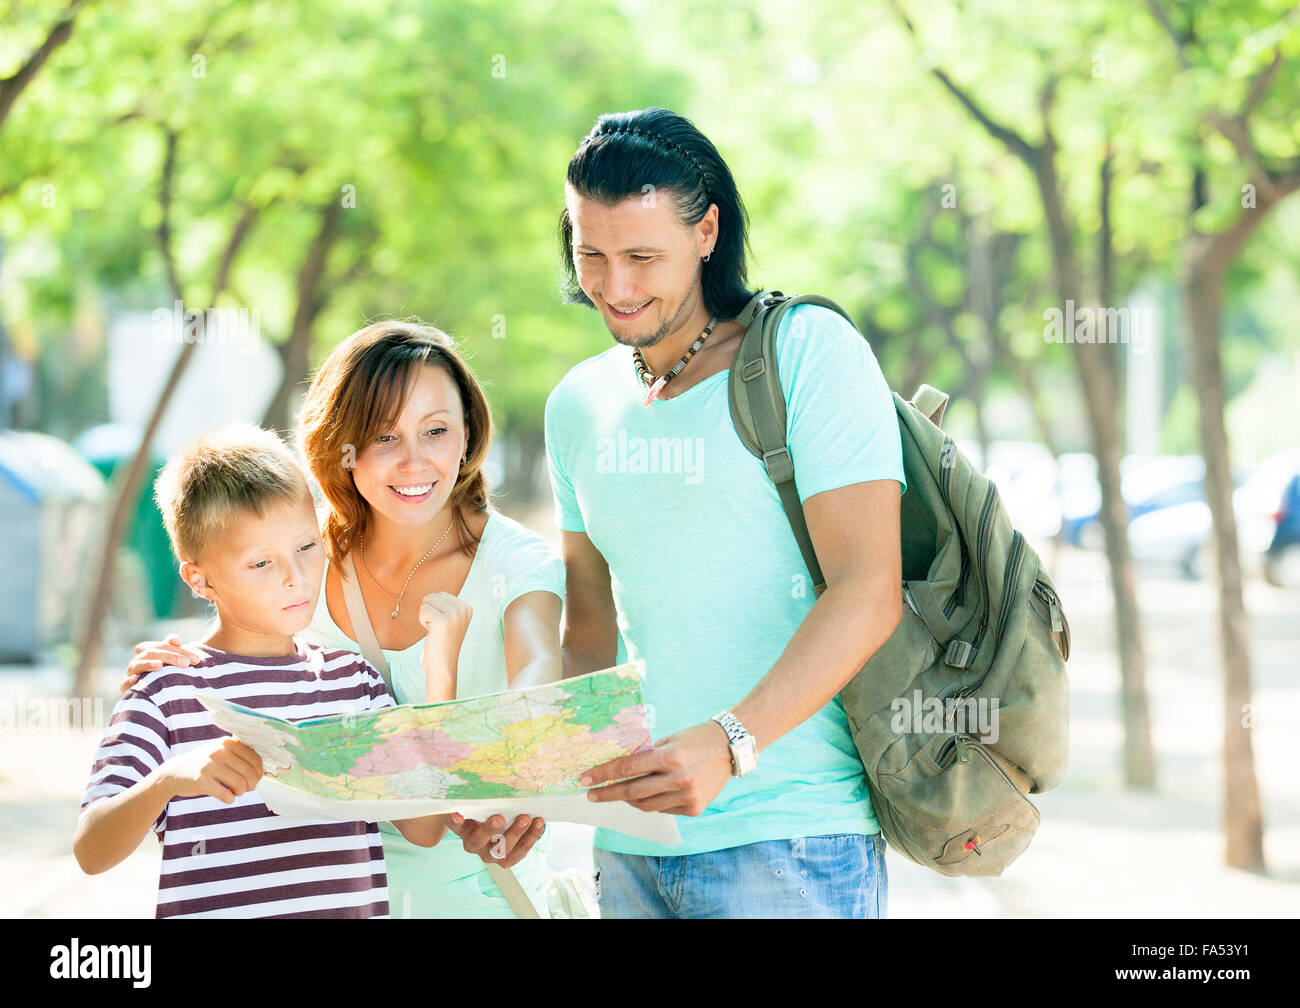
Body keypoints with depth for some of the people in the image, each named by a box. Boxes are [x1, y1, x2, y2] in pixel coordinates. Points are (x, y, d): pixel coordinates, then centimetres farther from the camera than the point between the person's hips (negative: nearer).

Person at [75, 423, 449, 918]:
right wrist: (169, 778, -24)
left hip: (355, 907, 3)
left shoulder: (352, 678, 13)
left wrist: (440, 674, 2)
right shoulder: (167, 689, 1)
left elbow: (424, 829, 3)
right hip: (216, 912, -3)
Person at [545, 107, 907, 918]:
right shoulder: (578, 404, 13)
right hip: (631, 841, 6)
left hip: (789, 833, -6)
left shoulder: (811, 351, -6)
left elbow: (869, 591, -15)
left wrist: (729, 742, -27)